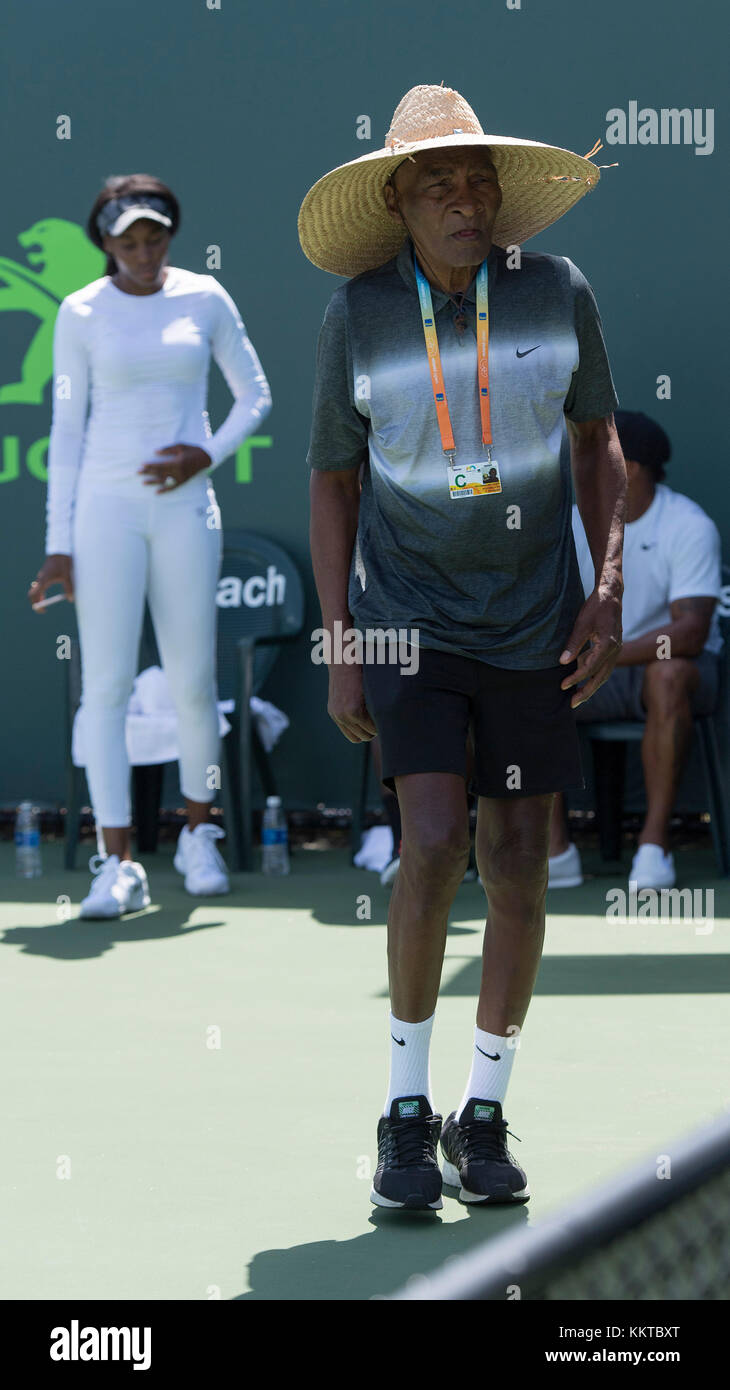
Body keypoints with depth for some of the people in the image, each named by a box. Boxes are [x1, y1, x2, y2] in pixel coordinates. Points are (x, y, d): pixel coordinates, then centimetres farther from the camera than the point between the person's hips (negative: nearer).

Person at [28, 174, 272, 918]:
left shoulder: (204, 298, 4)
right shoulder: (81, 313, 1)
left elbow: (254, 396, 12)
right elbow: (66, 430, 3)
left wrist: (208, 454, -6)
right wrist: (58, 541, -1)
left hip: (184, 507, 1)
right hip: (105, 507, -1)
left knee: (193, 683, 4)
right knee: (106, 684, -6)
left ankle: (197, 834, 26)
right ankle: (119, 864, -3)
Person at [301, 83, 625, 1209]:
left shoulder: (558, 293, -6)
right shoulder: (358, 317, -8)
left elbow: (599, 442, 7)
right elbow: (334, 481, 1)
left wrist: (608, 593, -4)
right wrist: (339, 650, -3)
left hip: (533, 627, 2)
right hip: (411, 619, -2)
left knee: (519, 864, 3)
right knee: (435, 842, -17)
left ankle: (483, 1116, 19)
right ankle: (406, 1111, -1)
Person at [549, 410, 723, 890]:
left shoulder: (690, 526, -17)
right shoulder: (576, 520, 0)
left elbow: (691, 631, -27)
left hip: (680, 666, -4)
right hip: (600, 671, 5)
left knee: (669, 673, -40)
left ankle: (655, 844, -35)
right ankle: (556, 850, -23)